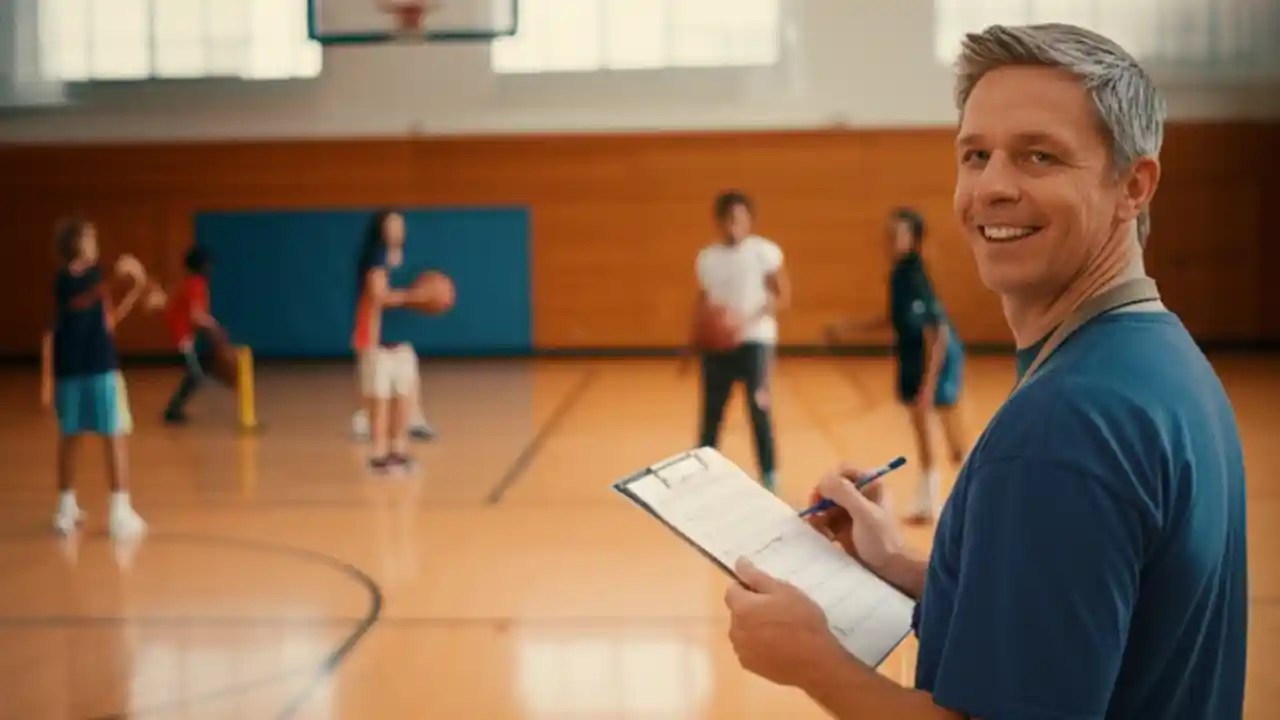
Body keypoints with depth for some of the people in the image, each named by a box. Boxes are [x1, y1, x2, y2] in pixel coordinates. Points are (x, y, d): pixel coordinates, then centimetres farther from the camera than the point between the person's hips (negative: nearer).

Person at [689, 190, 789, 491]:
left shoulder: (765, 252, -5)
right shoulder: (706, 257, 8)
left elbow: (783, 295, -7)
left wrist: (748, 320, -20)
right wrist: (692, 345, 8)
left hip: (755, 340, -4)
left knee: (759, 409, -8)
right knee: (711, 411, 8)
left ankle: (769, 477, 3)